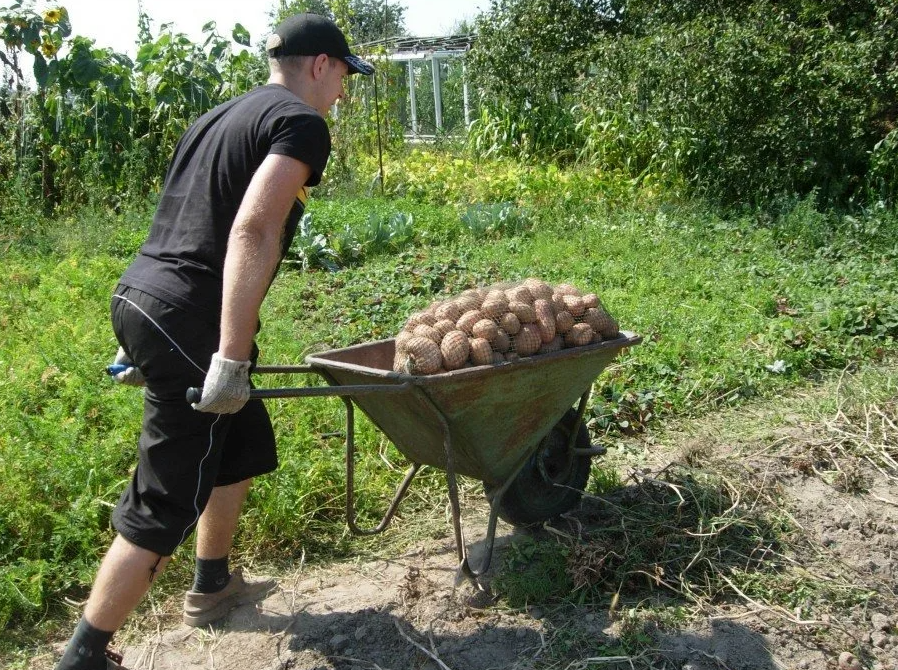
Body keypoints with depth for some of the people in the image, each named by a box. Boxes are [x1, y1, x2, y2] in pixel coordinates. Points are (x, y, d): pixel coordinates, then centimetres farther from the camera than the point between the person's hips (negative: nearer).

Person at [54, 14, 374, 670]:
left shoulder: (219, 118, 21)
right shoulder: (301, 124, -7)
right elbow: (252, 233, -22)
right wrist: (232, 359, -25)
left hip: (137, 296, 9)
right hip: (187, 322, -9)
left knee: (245, 444, 24)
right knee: (165, 505, 0)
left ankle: (212, 586, 39)